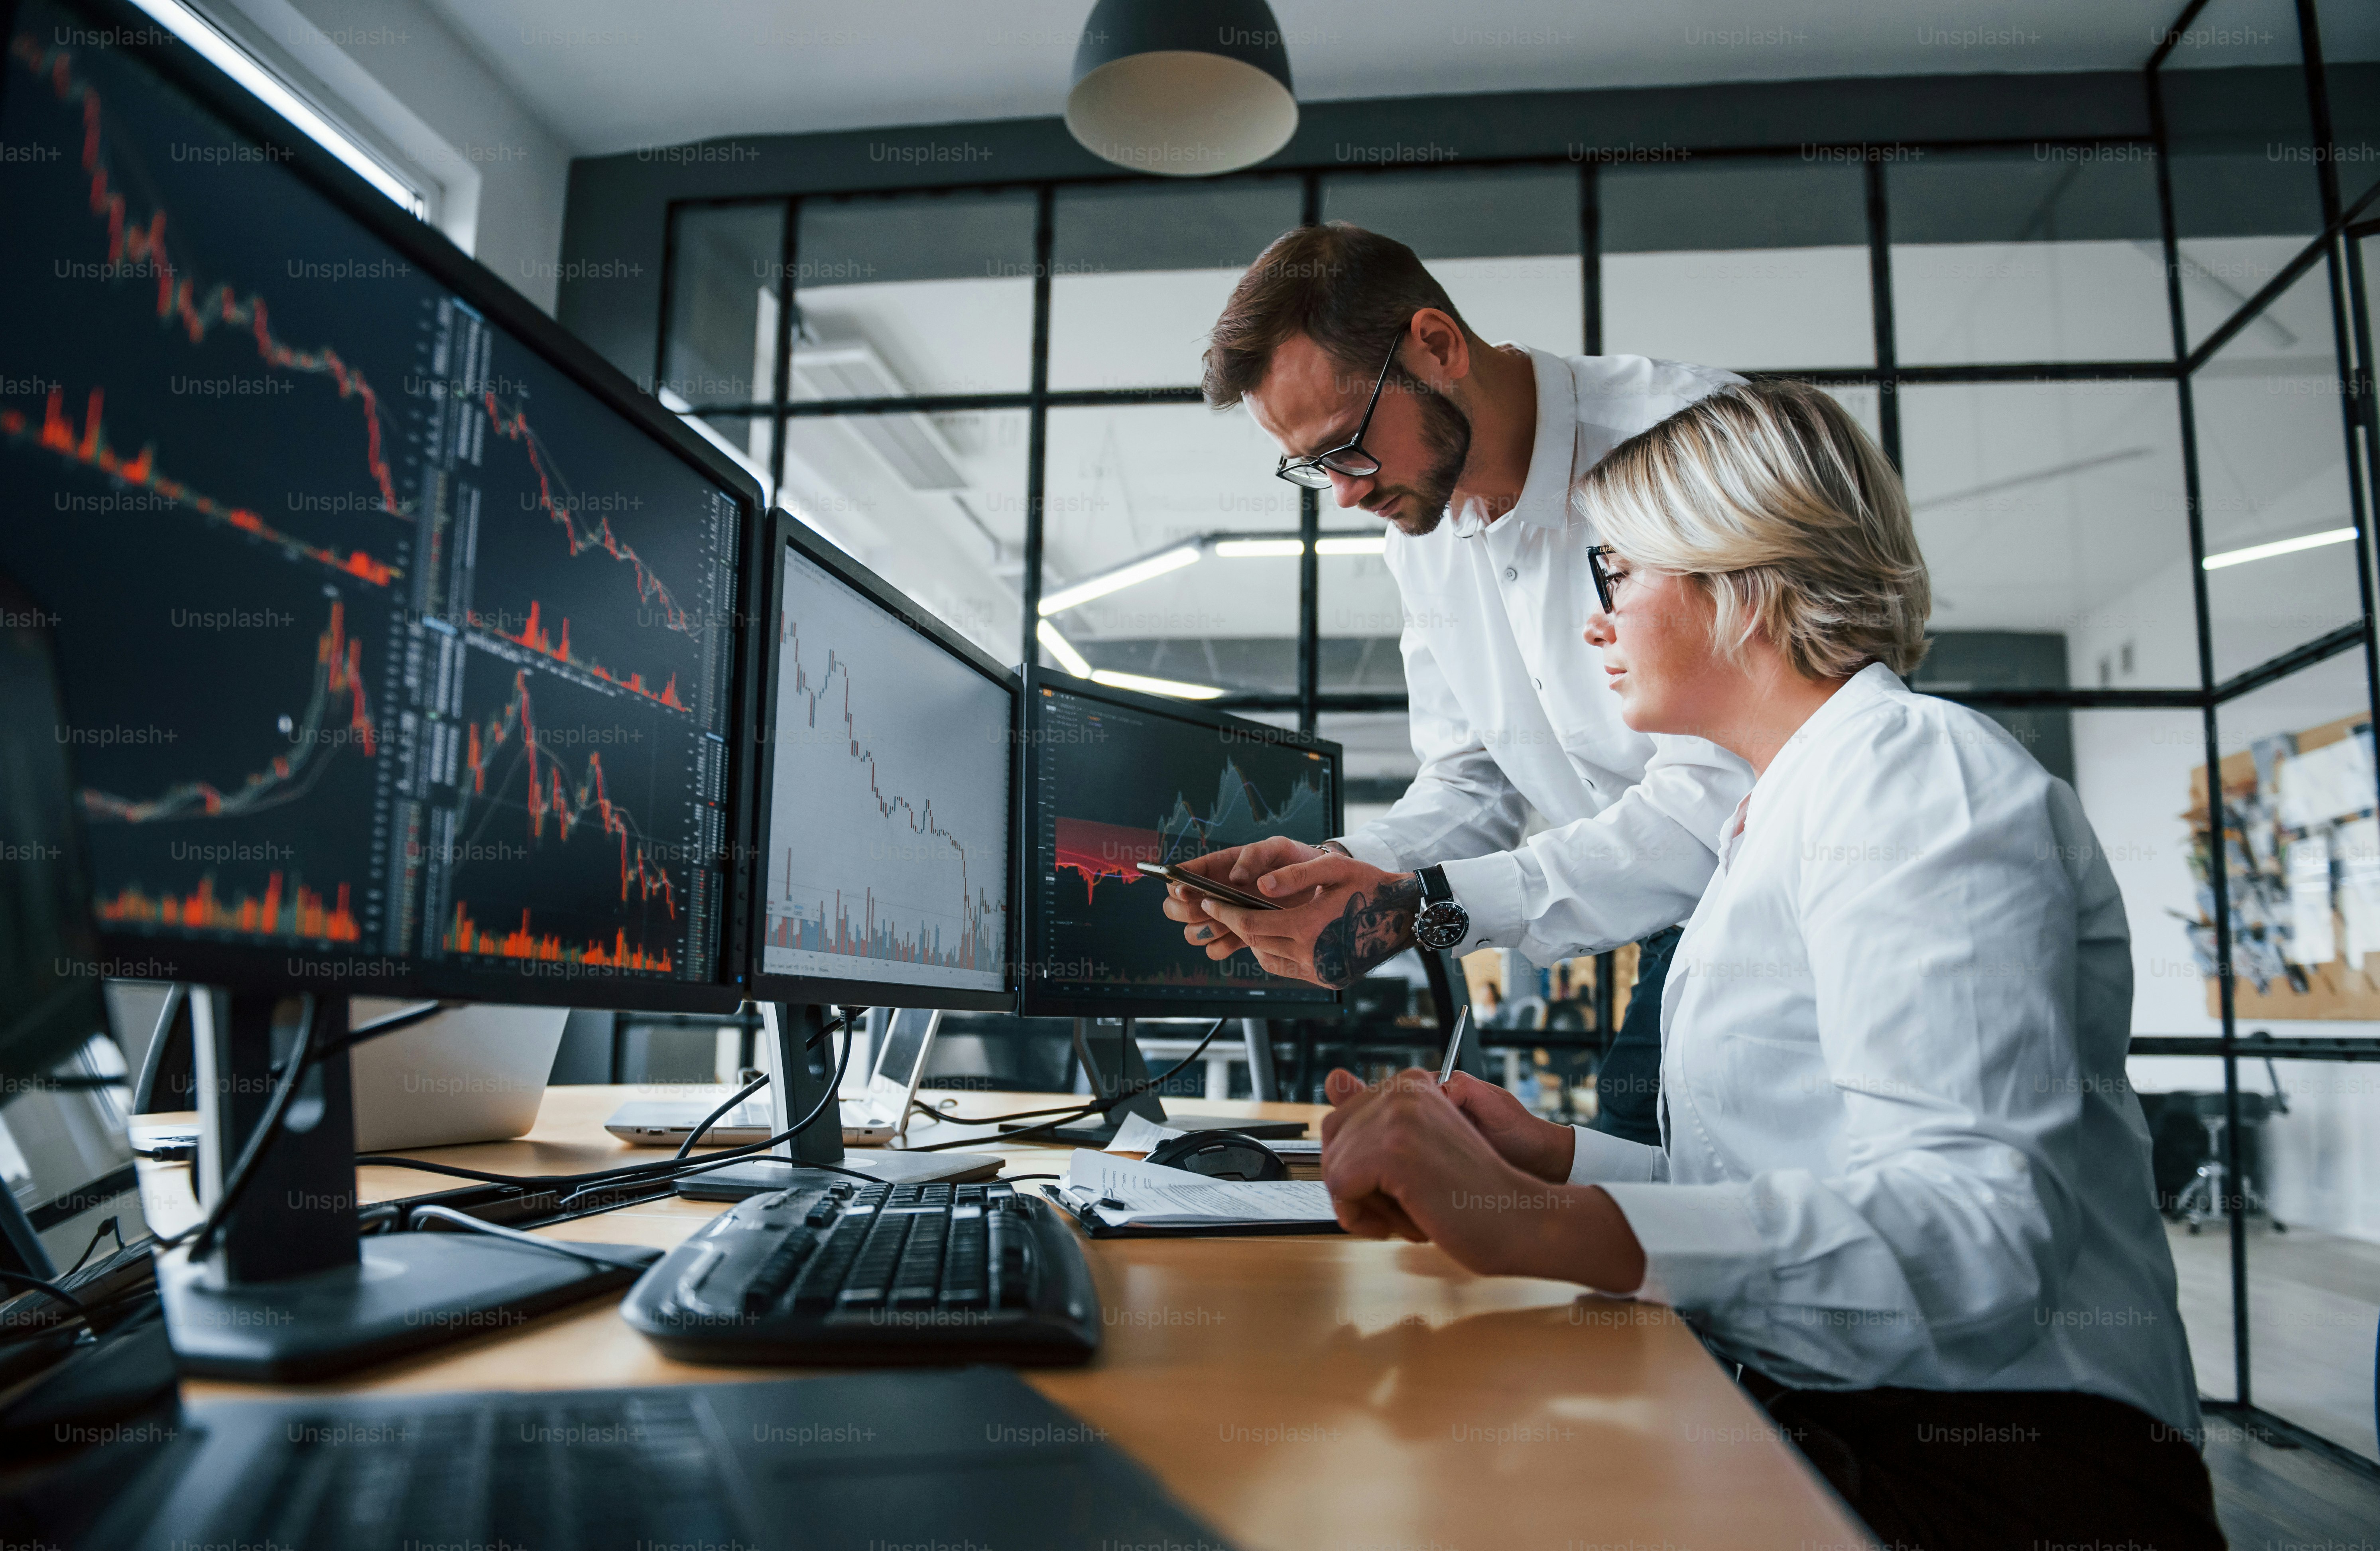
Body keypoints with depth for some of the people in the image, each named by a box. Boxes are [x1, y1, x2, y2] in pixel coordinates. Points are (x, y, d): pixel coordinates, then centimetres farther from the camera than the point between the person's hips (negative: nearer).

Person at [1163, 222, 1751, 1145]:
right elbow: (1473, 787, 11)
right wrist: (1345, 865, -10)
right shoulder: (1419, 524, 4)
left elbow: (1721, 800, -26)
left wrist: (1427, 907, -29)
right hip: (1684, 950, 6)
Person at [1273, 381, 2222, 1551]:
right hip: (1820, 1445, 8)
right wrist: (1553, 1157, 6)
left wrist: (1543, 1227, -34)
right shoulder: (1788, 815, 20)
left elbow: (1972, 1225, -25)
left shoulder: (1909, 766, -11)